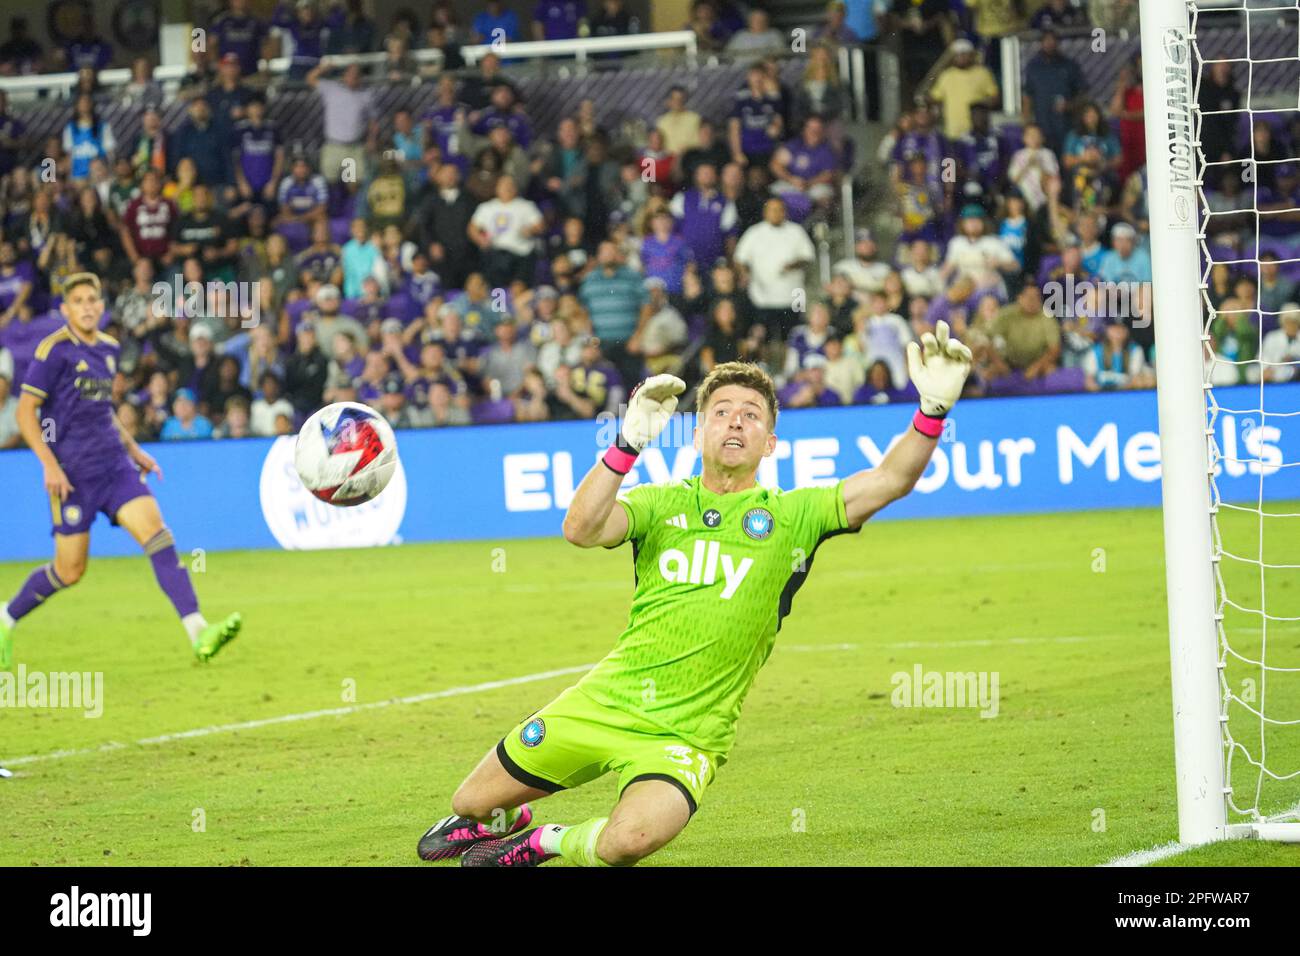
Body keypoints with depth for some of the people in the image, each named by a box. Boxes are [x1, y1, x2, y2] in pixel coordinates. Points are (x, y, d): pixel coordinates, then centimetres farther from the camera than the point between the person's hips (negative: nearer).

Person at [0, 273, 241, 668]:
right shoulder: (55, 350, -9)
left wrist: (134, 449, 20)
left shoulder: (108, 349, 12)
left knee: (156, 533, -13)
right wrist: (50, 465, -18)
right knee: (70, 569, -1)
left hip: (114, 464, 6)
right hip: (73, 472, -6)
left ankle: (199, 633, -21)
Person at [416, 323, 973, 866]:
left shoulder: (791, 515, 2)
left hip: (686, 735, -2)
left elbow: (889, 481, -11)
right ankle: (505, 821, 51)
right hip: (604, 703, 2)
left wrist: (933, 409, -28)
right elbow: (582, 529, -16)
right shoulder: (661, 503, 5)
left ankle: (549, 845, 2)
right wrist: (629, 442, -28)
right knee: (473, 804, 11)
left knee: (634, 838, -32)